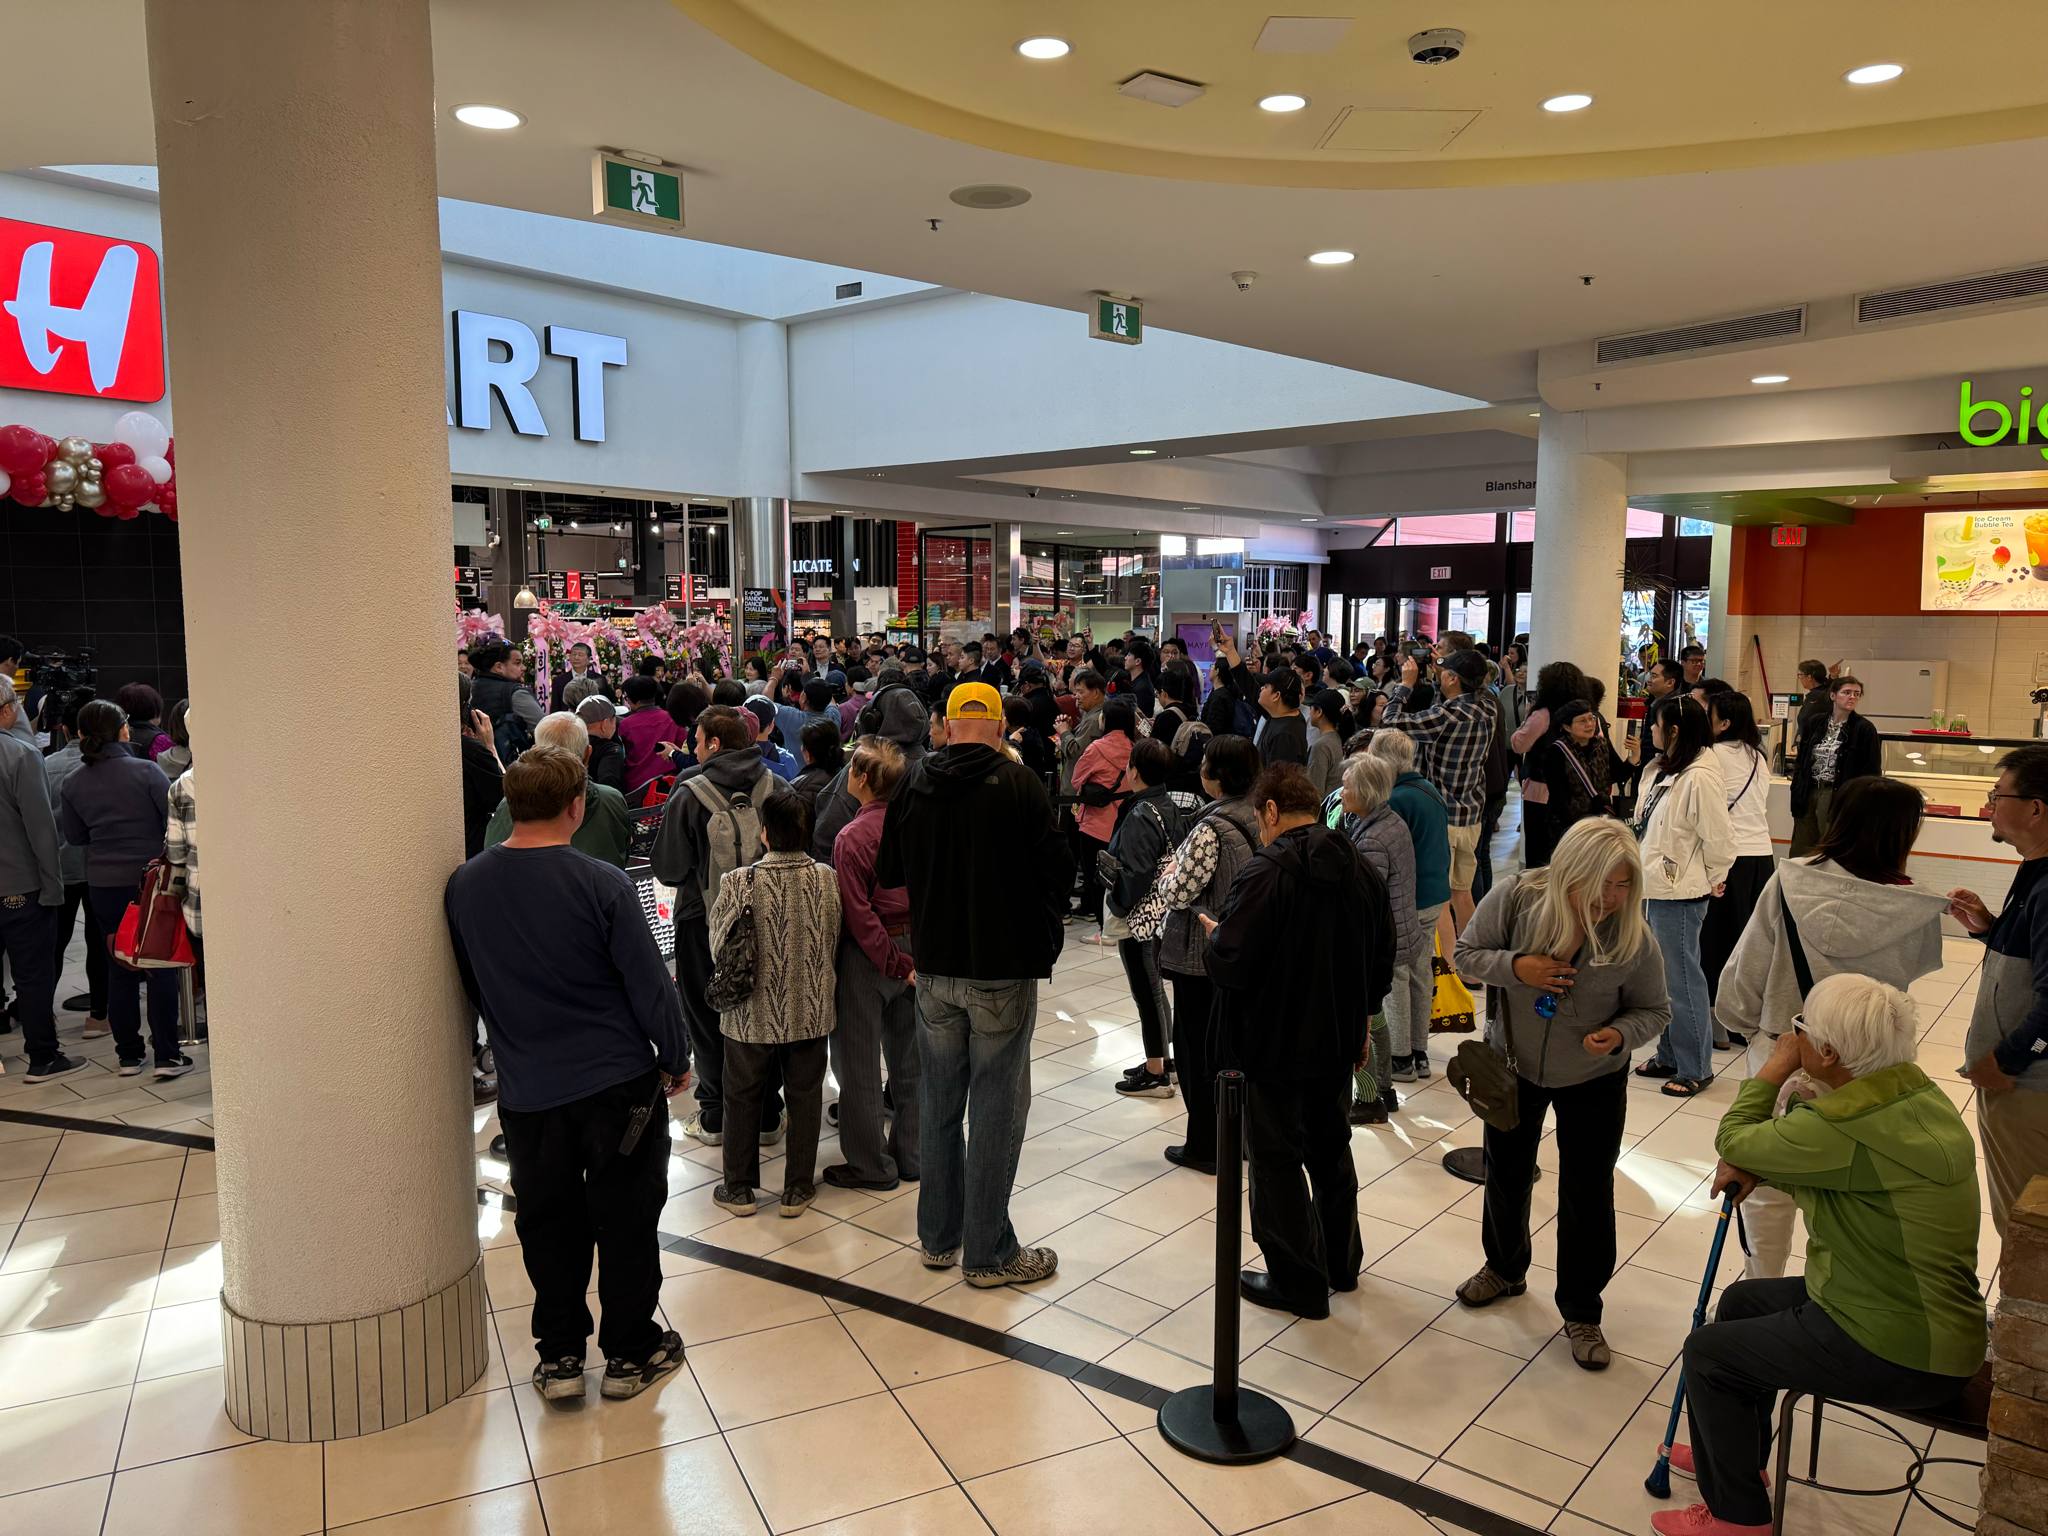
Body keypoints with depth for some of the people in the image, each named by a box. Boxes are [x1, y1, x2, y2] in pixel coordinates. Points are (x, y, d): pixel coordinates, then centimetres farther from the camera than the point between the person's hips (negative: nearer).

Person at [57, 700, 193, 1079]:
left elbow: (74, 835, 8)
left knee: (120, 967, 13)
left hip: (103, 884, 4)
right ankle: (167, 1055, 3)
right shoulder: (145, 770, -13)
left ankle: (128, 1055, 18)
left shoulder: (74, 784, 0)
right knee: (161, 965, 3)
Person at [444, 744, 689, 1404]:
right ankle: (631, 1353, 24)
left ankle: (558, 1356, 28)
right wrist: (676, 1058, 2)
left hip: (526, 1091, 4)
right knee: (627, 1221, 11)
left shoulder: (464, 887, -3)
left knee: (548, 1226, 17)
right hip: (617, 1082, -3)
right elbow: (648, 983, -12)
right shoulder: (603, 884, -17)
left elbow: (471, 986, 10)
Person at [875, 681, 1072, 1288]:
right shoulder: (1016, 782, -13)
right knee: (997, 1106, 5)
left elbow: (888, 872, 10)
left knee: (938, 1101, 16)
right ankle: (989, 1251, 14)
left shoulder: (913, 785, -1)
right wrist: (1044, 932, 8)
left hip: (934, 966, 5)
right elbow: (1057, 868, -10)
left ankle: (938, 1237, 28)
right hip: (1004, 968, -4)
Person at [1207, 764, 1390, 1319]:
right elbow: (1382, 965, 10)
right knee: (1332, 1150, 23)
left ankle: (1298, 1282, 19)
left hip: (1272, 1048, -7)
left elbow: (1229, 967, -26)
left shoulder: (1265, 873, -22)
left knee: (1277, 1161, 8)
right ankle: (1341, 1262, 39)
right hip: (1337, 1044, 7)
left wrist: (1216, 937, -5)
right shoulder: (1360, 871, 1)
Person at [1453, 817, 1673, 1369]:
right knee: (1506, 1174, 20)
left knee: (1587, 1195, 4)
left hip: (1592, 1081, -1)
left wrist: (1621, 1034, -30)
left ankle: (1581, 1312, 26)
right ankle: (1505, 1268, 47)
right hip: (1512, 1064, 2)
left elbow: (1654, 1010, -9)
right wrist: (1514, 968, -32)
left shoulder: (1635, 936, -25)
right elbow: (1467, 954, -13)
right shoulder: (1515, 898, -26)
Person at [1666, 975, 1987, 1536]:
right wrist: (1756, 1169, -3)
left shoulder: (1846, 1130, -32)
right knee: (1742, 1300, 22)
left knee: (1708, 1353, 2)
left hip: (1901, 1357, -9)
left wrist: (1776, 1067, -5)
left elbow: (1733, 1139, -15)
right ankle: (1735, 1455, 40)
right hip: (1936, 1325, 10)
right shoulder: (1918, 1093, -1)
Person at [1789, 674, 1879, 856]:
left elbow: (1872, 771, -4)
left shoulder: (1864, 729, -3)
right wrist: (1796, 792, 6)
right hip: (1809, 793, 4)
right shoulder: (1814, 723, 8)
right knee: (1800, 852, 7)